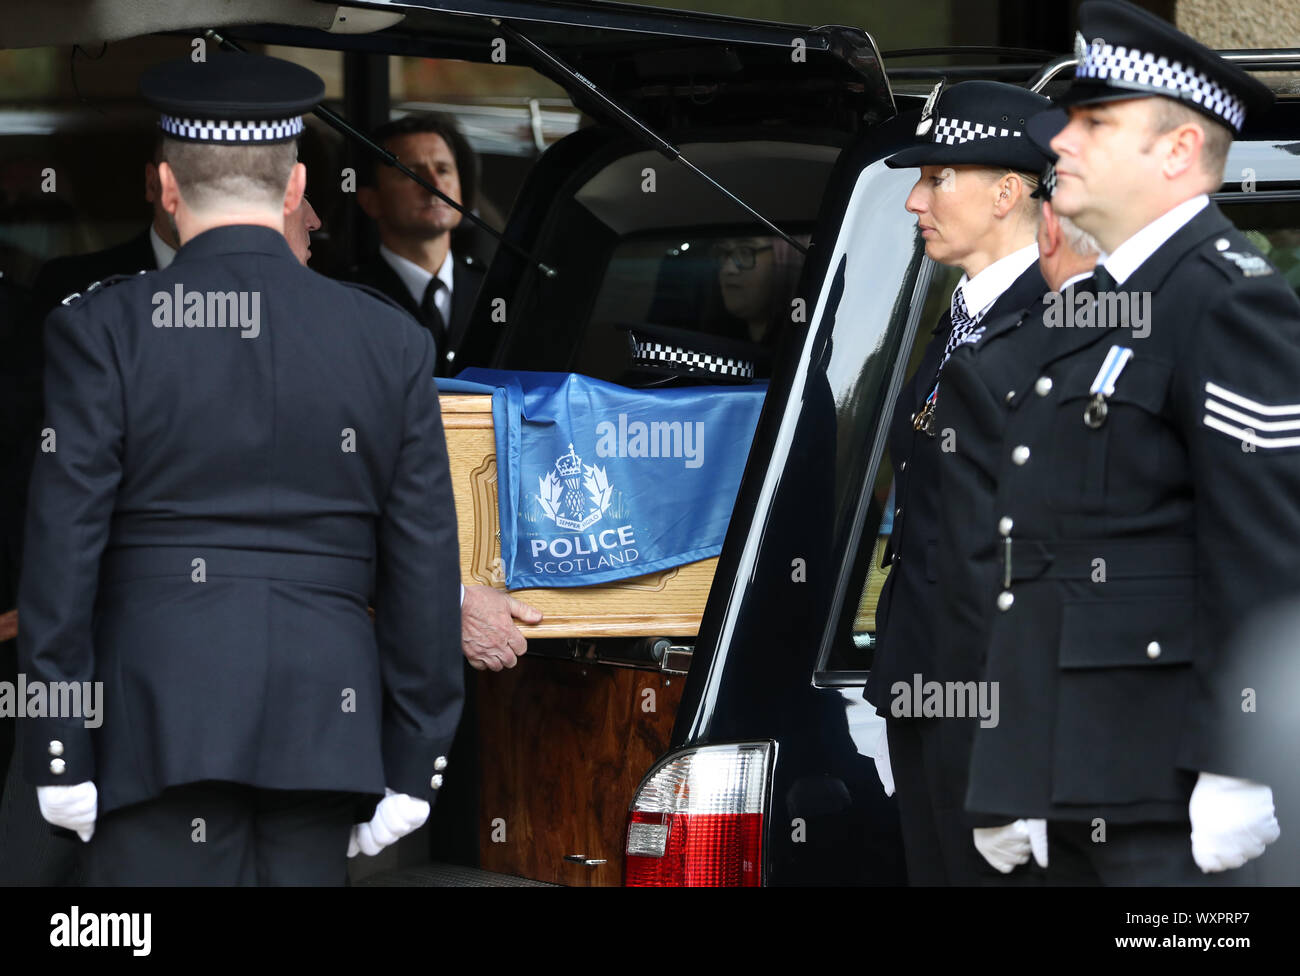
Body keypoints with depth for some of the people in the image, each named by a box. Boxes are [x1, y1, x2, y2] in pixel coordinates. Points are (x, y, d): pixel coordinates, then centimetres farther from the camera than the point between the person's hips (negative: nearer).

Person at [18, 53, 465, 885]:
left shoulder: (104, 329, -2)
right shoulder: (391, 342, 6)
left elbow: (65, 549, -5)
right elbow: (426, 570, 5)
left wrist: (58, 755, 0)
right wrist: (412, 767, 10)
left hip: (160, 731, -3)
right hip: (323, 727, 3)